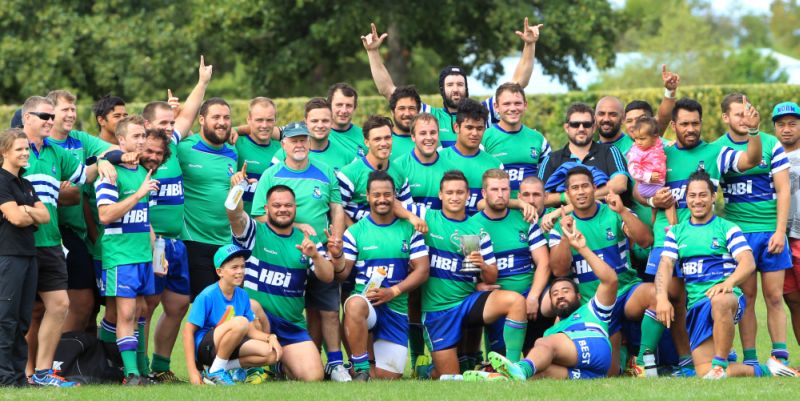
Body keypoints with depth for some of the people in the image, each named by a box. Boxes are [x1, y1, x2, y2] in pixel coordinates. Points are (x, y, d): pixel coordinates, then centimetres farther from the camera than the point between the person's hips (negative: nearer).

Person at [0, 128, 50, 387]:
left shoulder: (25, 184, 18)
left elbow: (46, 216, 9)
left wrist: (27, 211, -10)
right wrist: (35, 215, 2)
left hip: (28, 253, 9)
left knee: (23, 319, 8)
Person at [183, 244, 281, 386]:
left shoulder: (242, 296, 4)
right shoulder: (208, 296, -15)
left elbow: (251, 330, 8)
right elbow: (188, 331, -15)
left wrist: (270, 337, -15)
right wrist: (192, 371, -21)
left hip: (228, 347, 7)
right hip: (203, 348, -7)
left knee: (273, 354, -13)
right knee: (240, 321, -31)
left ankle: (225, 367, -1)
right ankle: (215, 372, -18)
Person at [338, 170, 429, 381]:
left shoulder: (409, 230, 5)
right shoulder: (355, 231, 3)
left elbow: (422, 270, 0)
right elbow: (343, 273, -1)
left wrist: (393, 291, -13)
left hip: (396, 309, 2)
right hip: (364, 301, -2)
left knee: (388, 377, -2)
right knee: (355, 305, -41)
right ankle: (361, 371, -28)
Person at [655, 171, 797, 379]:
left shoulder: (727, 228, 7)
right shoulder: (676, 232, 17)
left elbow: (748, 262, -6)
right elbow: (666, 265, 5)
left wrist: (728, 283, -27)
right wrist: (662, 298, -15)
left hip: (728, 298, -4)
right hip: (696, 305, 4)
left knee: (719, 300, -44)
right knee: (704, 373, -12)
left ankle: (720, 366, -32)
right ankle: (764, 371, 10)